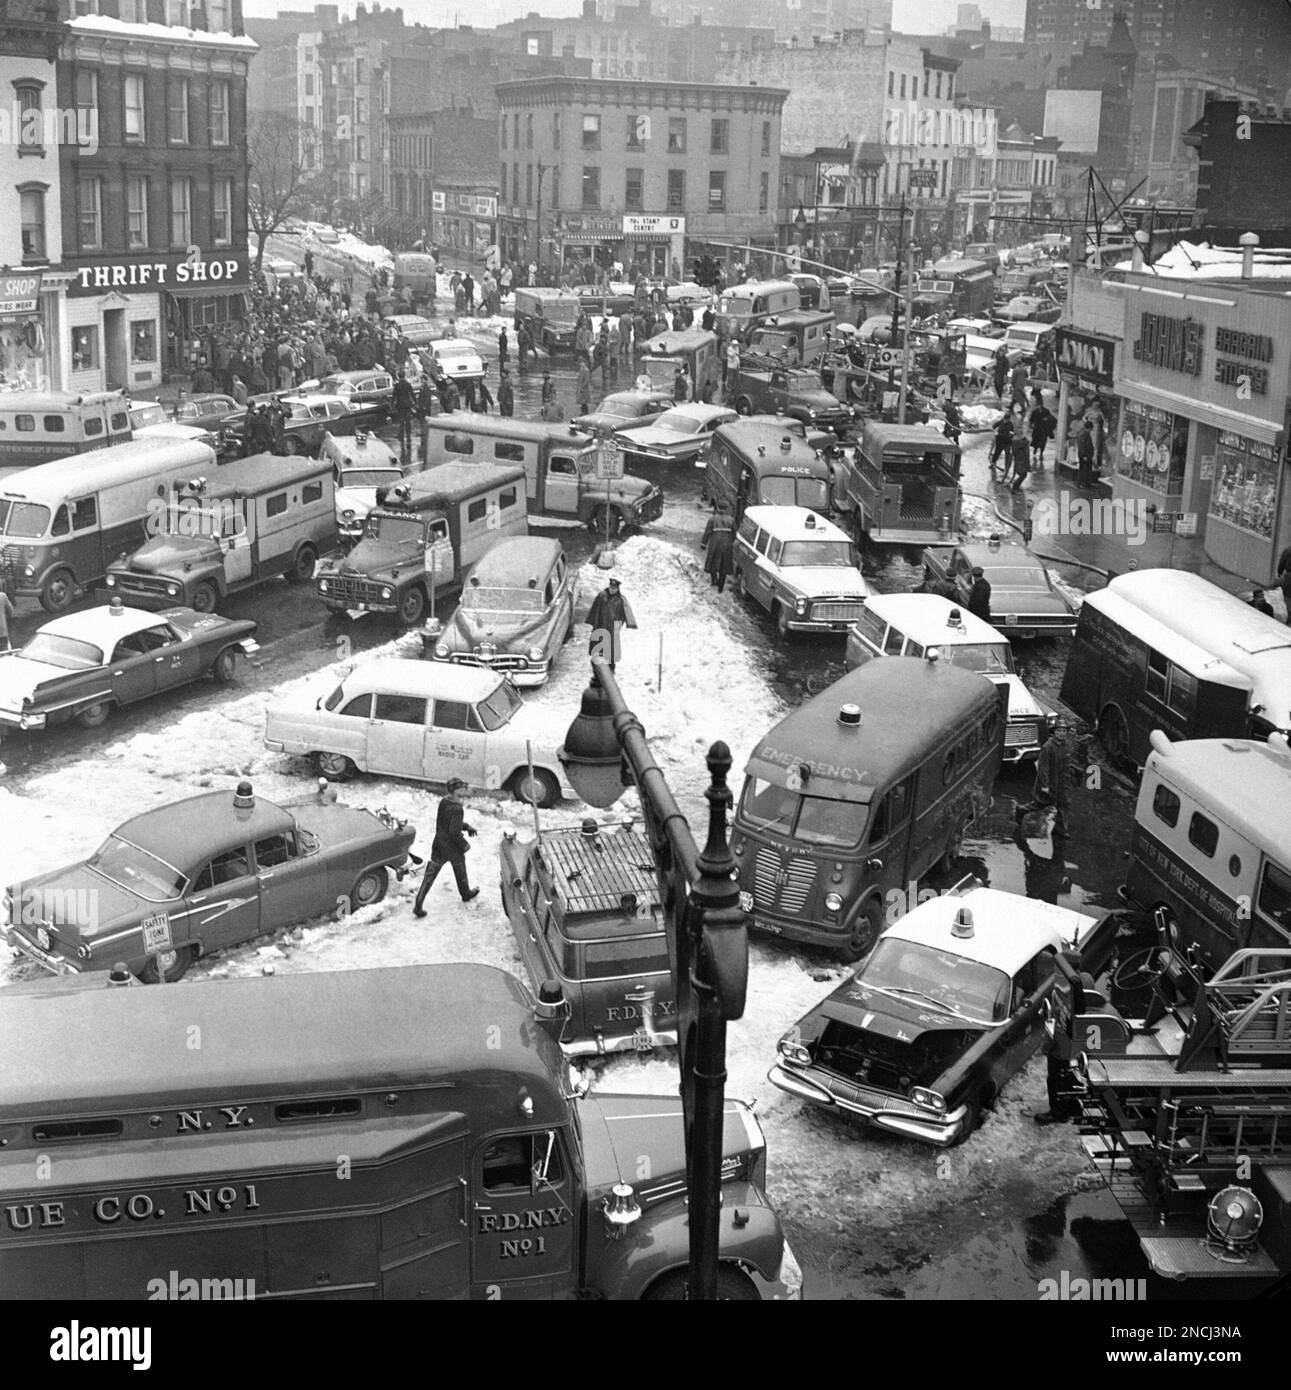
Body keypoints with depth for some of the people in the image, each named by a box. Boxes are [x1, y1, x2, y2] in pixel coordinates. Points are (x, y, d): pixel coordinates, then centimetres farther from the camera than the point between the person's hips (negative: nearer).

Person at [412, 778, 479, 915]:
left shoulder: (443, 802, 0)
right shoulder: (456, 809, -25)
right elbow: (455, 832, -26)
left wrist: (467, 827, 17)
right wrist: (465, 844, -12)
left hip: (438, 845, 7)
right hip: (452, 847, -7)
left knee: (430, 875, 7)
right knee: (460, 871, 21)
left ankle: (418, 906, 3)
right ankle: (466, 894, 45)